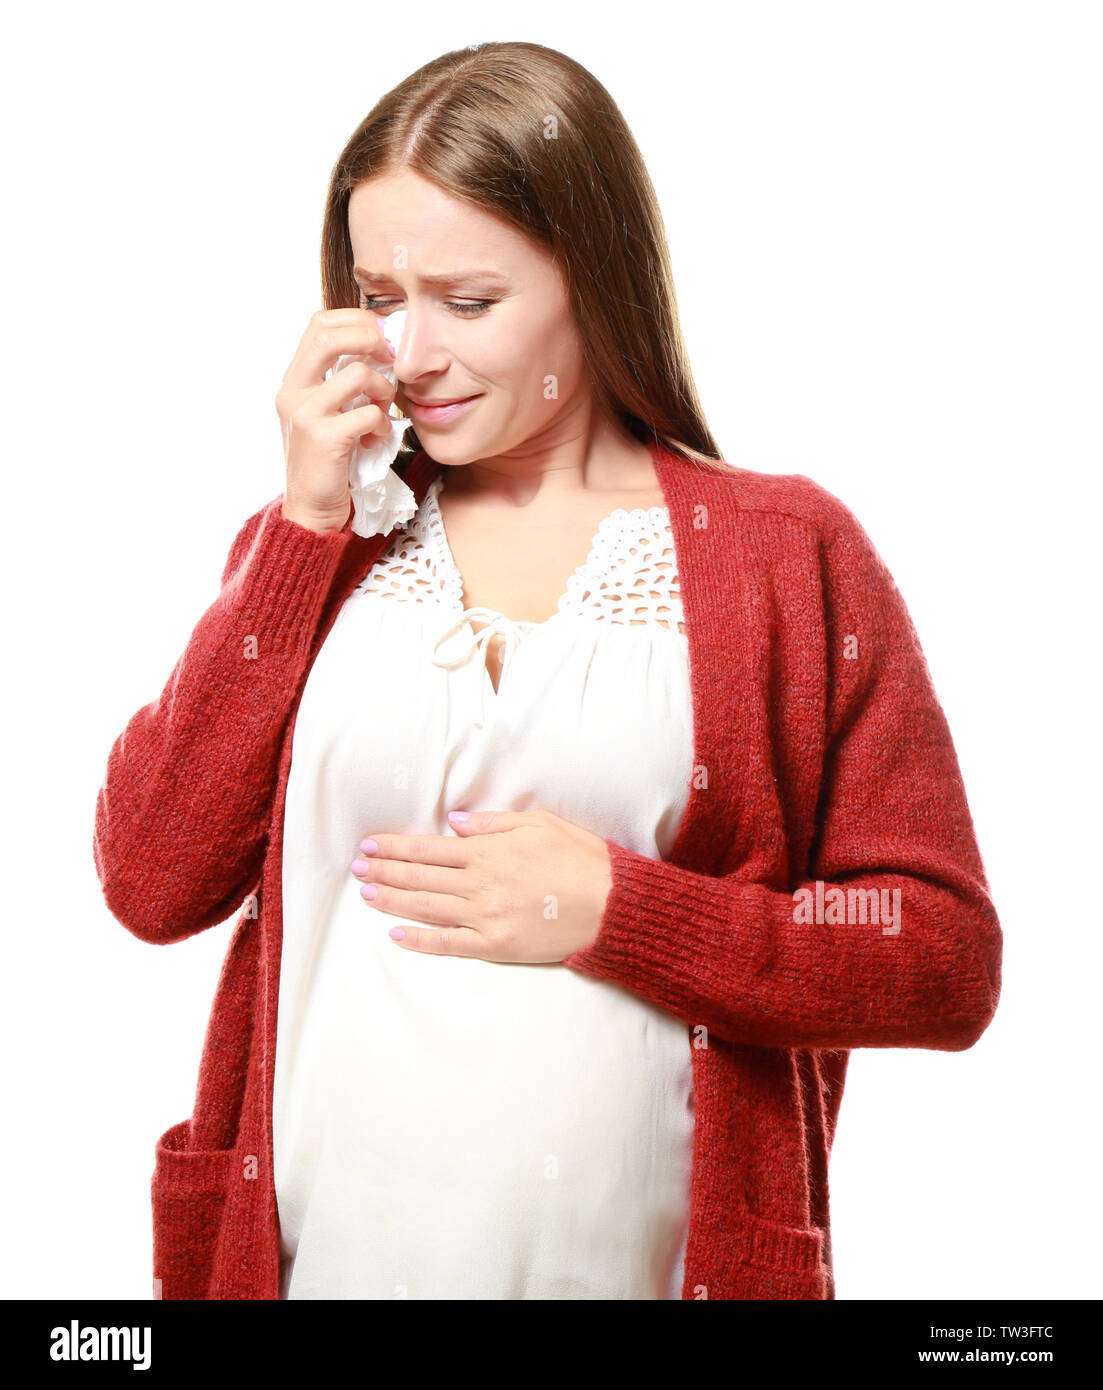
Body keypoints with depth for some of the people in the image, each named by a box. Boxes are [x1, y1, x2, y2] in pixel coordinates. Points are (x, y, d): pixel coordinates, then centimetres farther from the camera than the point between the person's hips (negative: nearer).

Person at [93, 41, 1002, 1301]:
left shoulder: (788, 553, -4)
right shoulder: (318, 540, 4)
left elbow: (948, 962, -6)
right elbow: (151, 885, -6)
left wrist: (614, 913, -17)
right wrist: (306, 524, -9)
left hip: (634, 1259, -2)